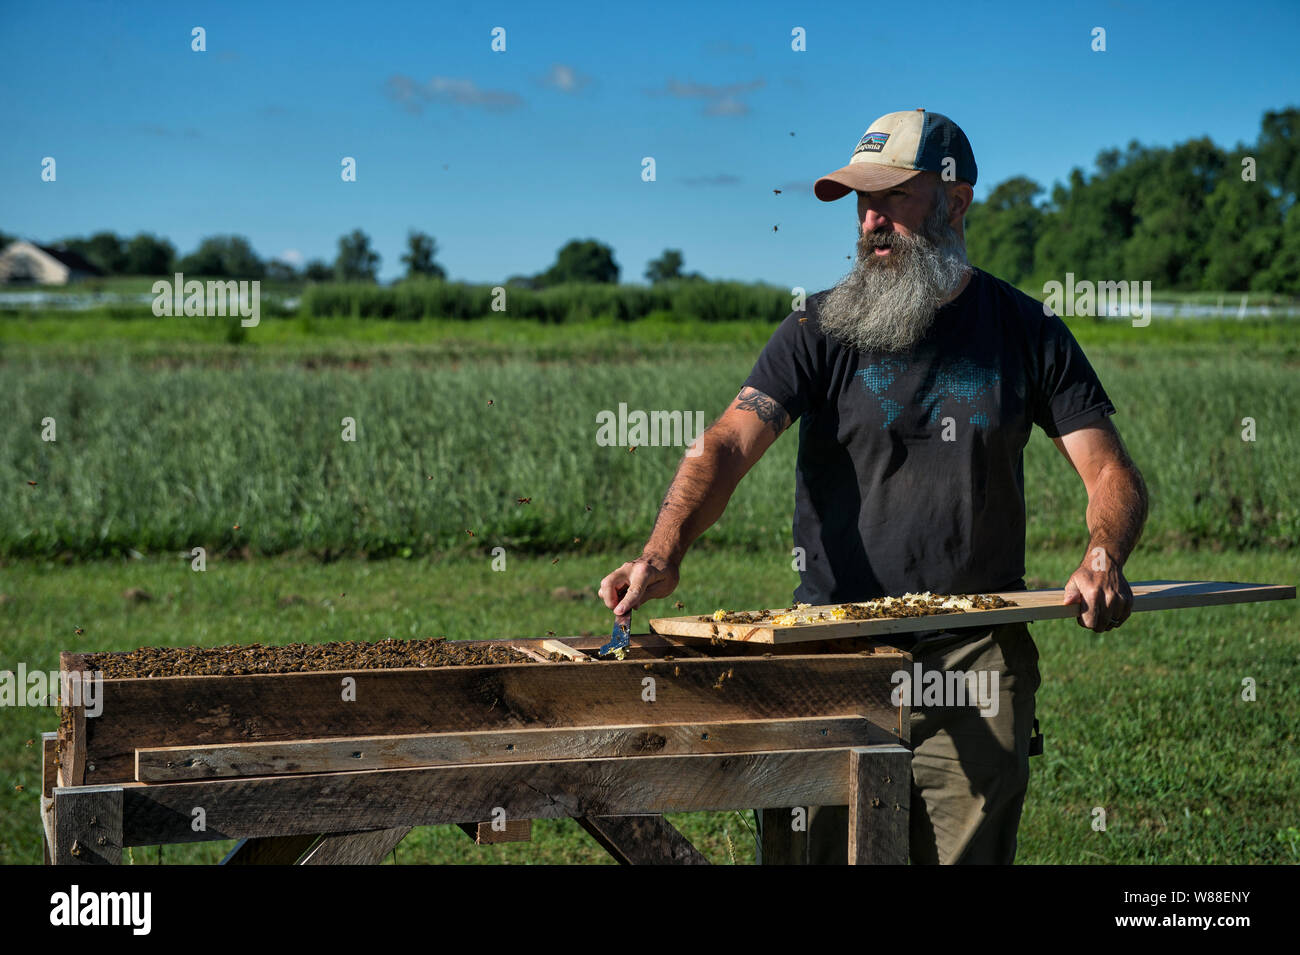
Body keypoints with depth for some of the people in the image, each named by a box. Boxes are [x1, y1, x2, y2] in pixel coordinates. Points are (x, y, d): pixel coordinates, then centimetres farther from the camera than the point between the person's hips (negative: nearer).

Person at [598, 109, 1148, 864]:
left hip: (977, 660, 1)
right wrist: (664, 554, -30)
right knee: (816, 851, 0)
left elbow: (1113, 473, 3)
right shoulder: (821, 329, 1)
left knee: (966, 852, 3)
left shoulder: (1024, 330, 6)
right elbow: (729, 444, -12)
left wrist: (1103, 558, -20)